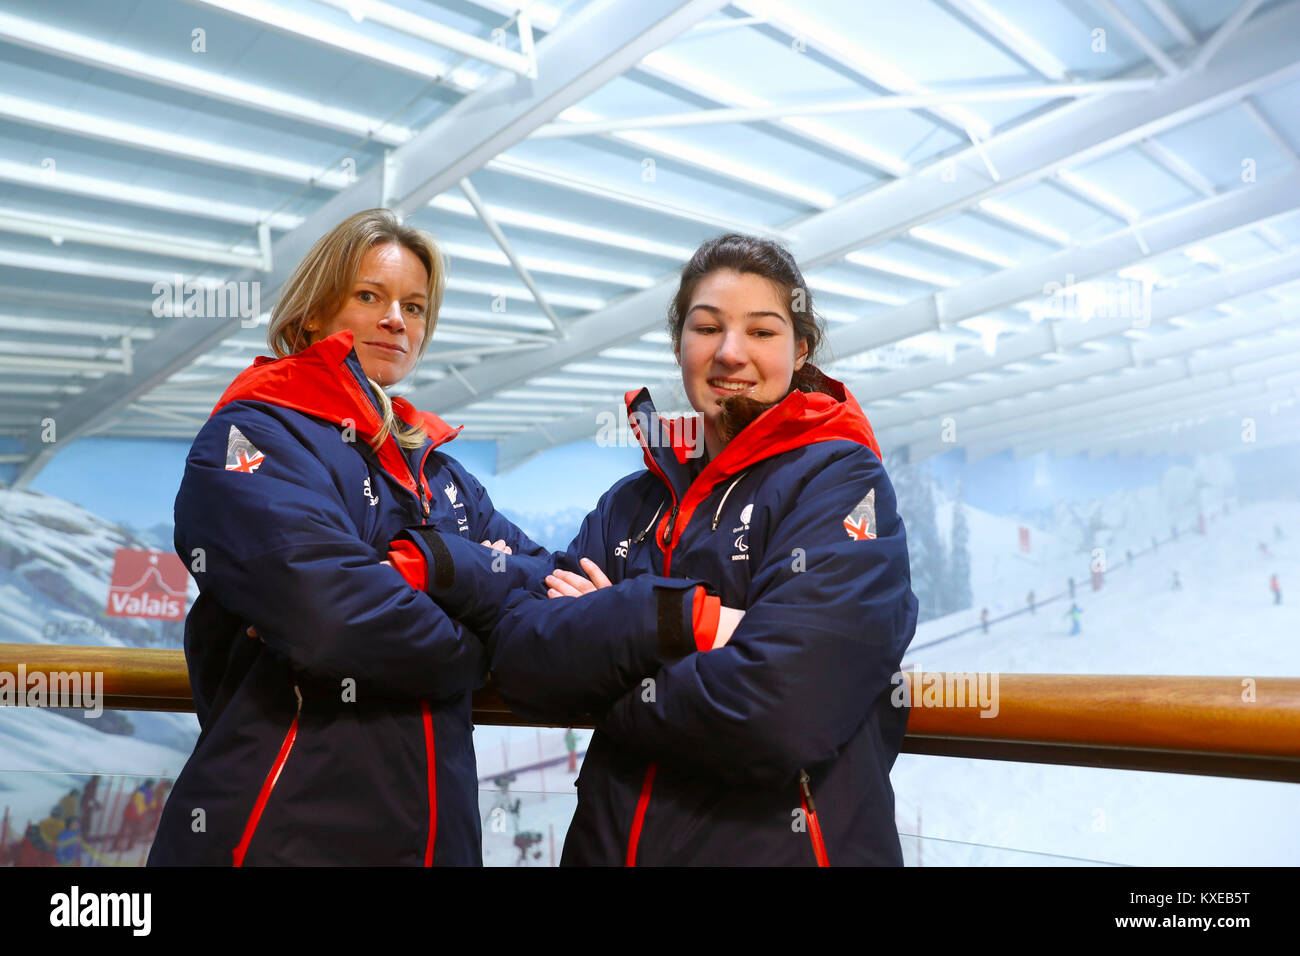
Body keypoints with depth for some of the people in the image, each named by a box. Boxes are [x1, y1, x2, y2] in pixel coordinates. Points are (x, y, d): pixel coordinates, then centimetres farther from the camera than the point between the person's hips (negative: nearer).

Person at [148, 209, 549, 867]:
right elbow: (329, 615, -24)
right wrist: (476, 646, -8)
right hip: (278, 832, -6)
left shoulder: (440, 477, 14)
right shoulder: (252, 436, -8)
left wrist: (433, 564, -13)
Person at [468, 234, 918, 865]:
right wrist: (675, 618, -22)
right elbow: (518, 660, -7)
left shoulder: (839, 481, -11)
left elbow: (779, 707, -25)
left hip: (785, 843, -4)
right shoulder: (631, 504, 5)